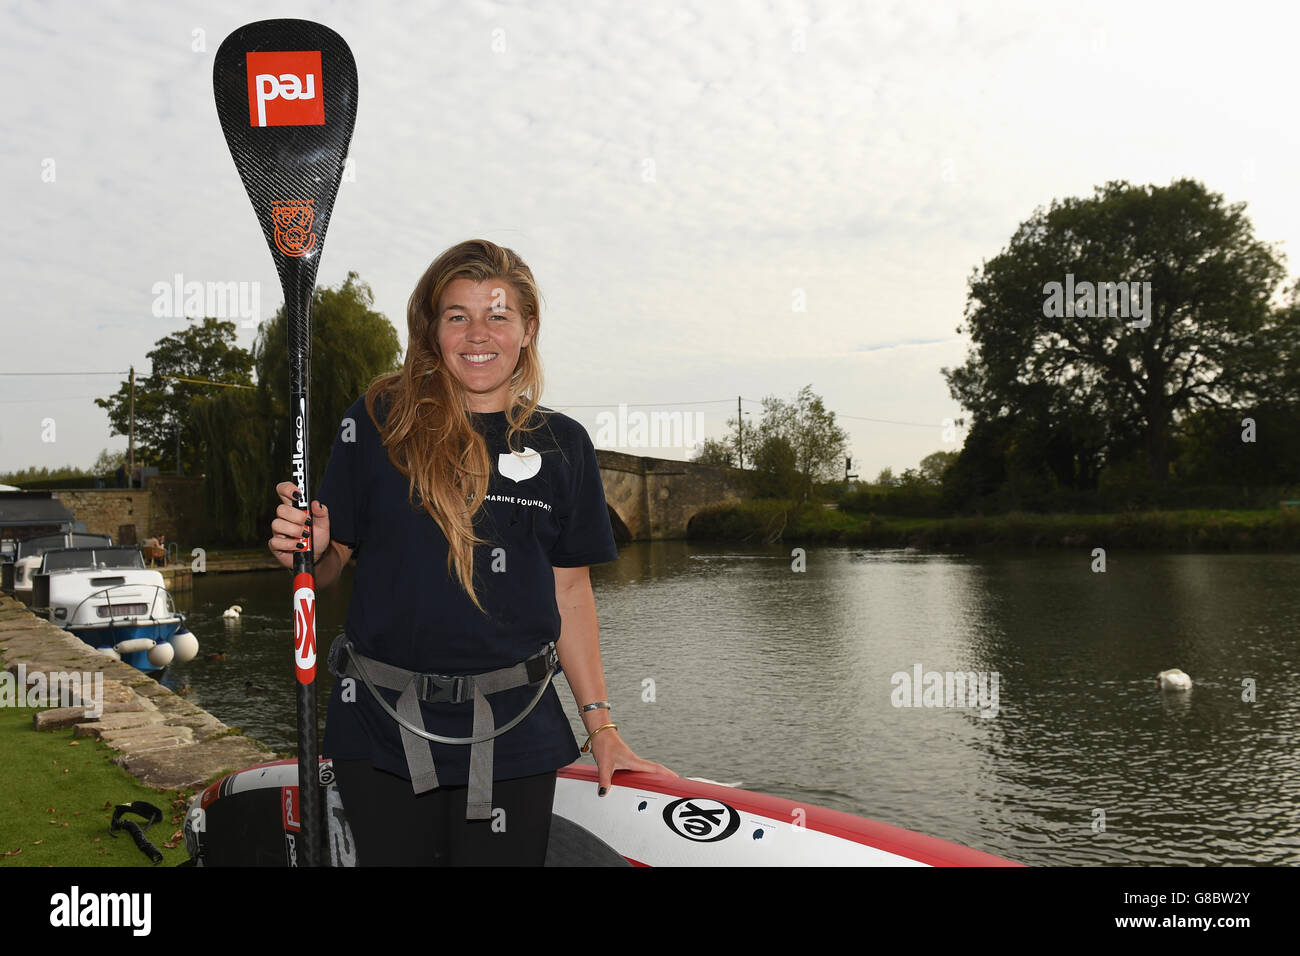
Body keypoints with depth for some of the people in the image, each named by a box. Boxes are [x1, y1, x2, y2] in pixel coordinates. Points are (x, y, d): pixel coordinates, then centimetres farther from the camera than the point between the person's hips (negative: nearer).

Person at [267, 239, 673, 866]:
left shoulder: (562, 445, 5)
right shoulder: (377, 421, -1)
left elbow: (570, 593, 8)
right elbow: (331, 562, 3)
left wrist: (602, 728, 8)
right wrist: (304, 549, -20)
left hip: (513, 734, 1)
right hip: (382, 725, -1)